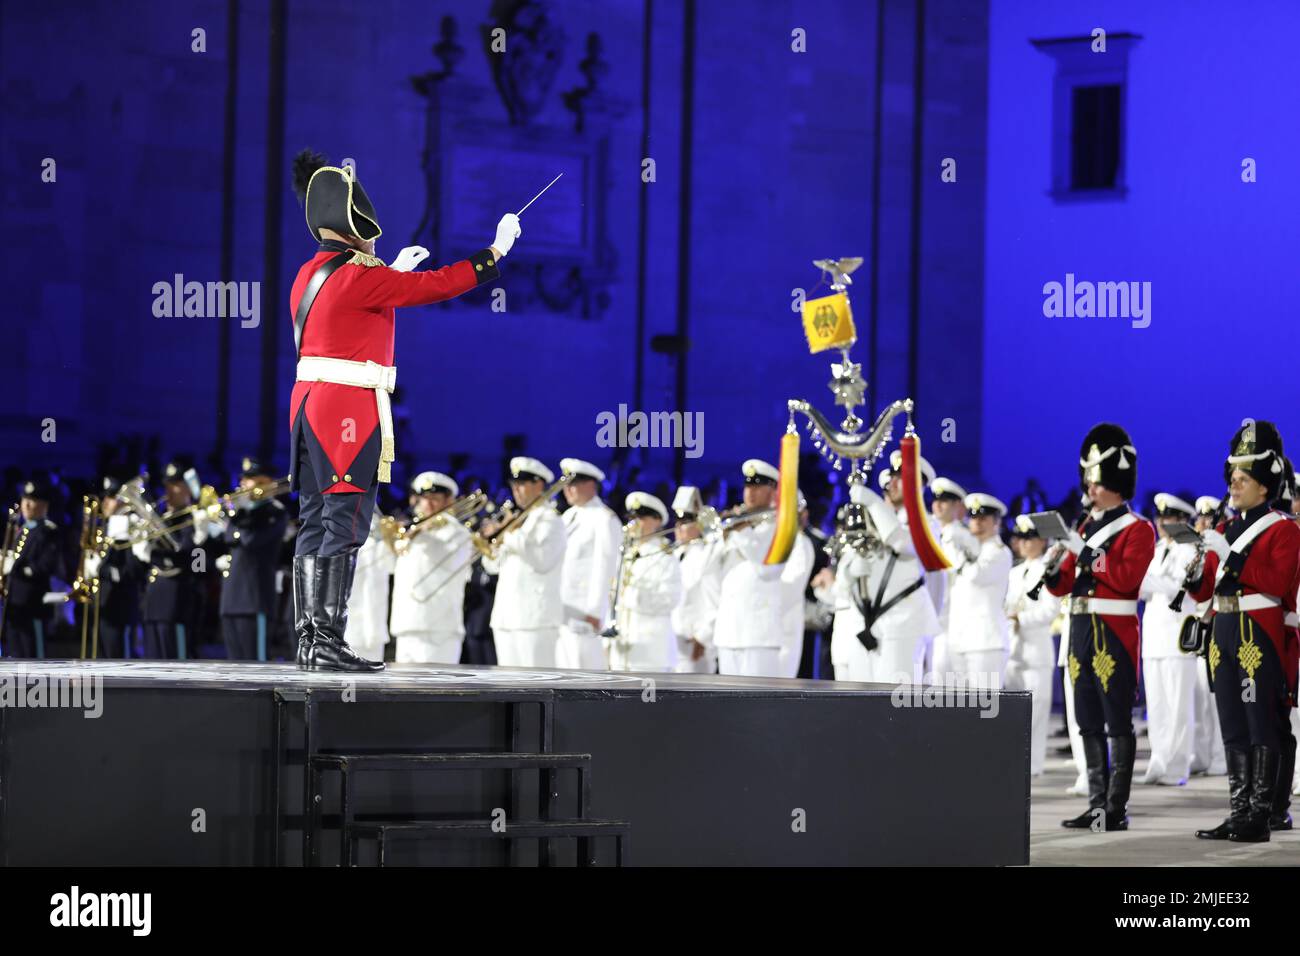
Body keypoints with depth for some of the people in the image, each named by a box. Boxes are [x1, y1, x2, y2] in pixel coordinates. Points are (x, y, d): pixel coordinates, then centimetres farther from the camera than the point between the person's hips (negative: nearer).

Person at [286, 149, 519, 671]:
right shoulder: (360, 275, -14)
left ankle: (308, 640, 10)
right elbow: (439, 285, -13)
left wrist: (395, 272, 34)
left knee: (316, 525, 9)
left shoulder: (309, 274, 13)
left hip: (309, 405, 9)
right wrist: (498, 248, -3)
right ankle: (329, 642, -12)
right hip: (350, 412, -9)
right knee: (346, 524, -9)